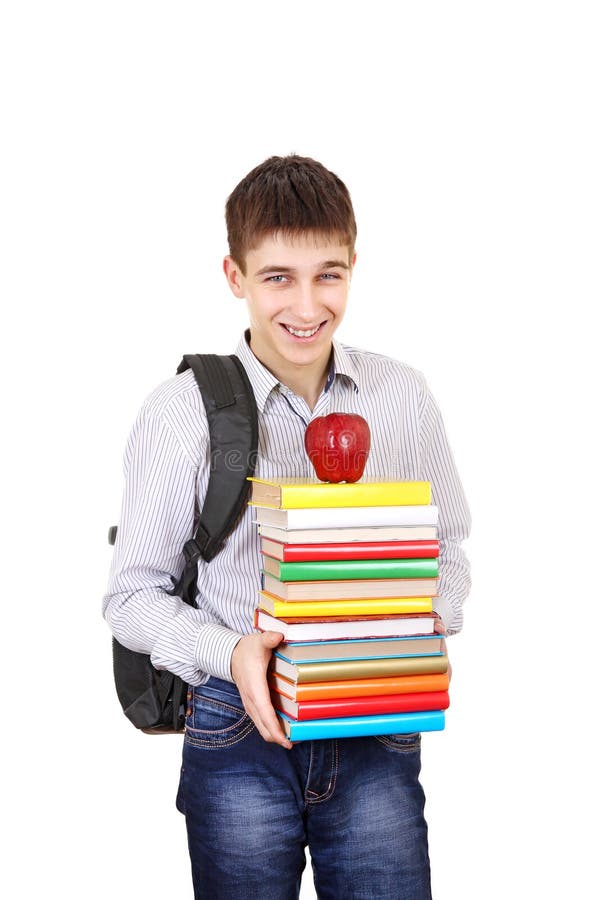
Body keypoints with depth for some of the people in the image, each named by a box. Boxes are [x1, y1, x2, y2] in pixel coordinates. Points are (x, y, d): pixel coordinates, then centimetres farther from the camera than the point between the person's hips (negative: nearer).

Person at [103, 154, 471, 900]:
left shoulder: (405, 398, 2)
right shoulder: (181, 412, -7)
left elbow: (447, 549, 12)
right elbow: (132, 594, -2)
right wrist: (229, 653, -19)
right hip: (240, 731, -2)